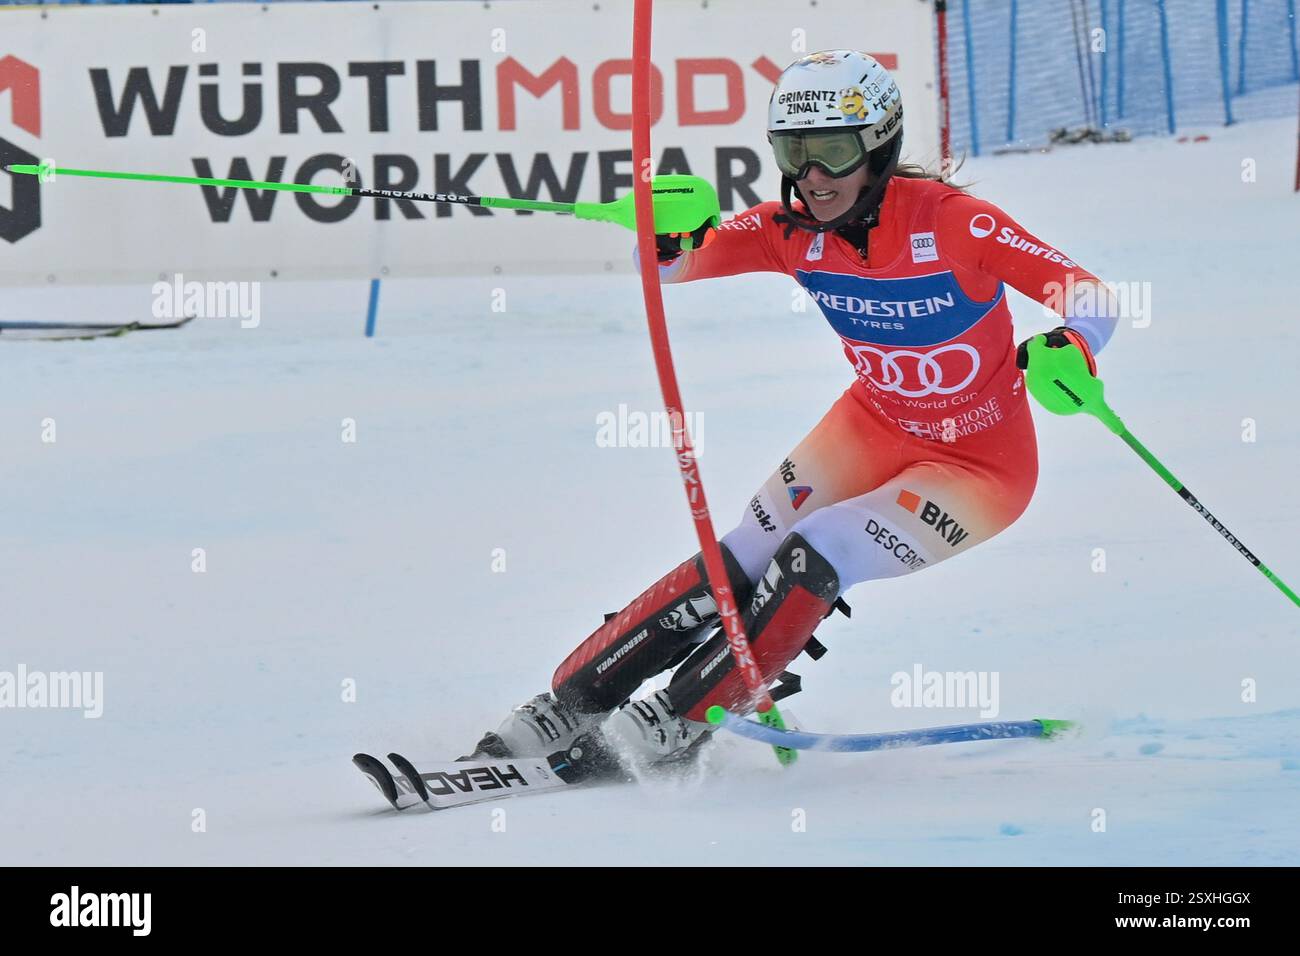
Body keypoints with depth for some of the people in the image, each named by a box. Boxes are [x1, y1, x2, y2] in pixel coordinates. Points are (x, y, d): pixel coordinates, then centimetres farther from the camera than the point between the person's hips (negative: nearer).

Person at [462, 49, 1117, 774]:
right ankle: (571, 704, -3)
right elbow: (671, 269, -11)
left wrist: (1071, 346, -48)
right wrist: (666, 234, -35)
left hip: (981, 465, -5)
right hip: (874, 427, 5)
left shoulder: (952, 222, -26)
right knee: (740, 562, -10)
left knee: (814, 557, -23)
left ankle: (685, 721, -11)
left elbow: (1089, 294, -25)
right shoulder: (792, 231, -13)